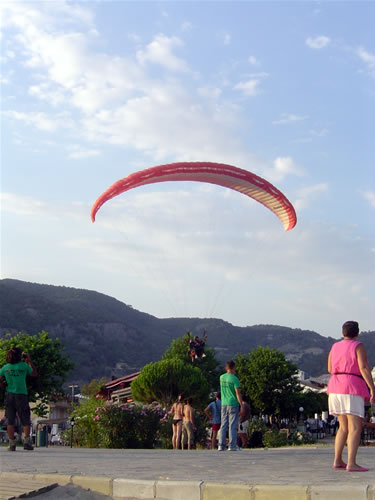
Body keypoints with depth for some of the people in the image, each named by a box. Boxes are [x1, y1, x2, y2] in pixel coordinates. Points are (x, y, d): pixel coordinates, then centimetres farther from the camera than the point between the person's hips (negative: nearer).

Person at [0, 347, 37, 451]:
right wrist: (30, 361, 13)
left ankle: (12, 444, 1)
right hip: (21, 395, -2)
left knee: (10, 421, 5)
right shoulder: (24, 365, -4)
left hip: (9, 395, 2)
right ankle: (27, 441, -12)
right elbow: (34, 373, 11)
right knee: (25, 421, 3)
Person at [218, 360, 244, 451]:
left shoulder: (222, 377, 6)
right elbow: (238, 393, -13)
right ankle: (232, 446, -4)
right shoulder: (234, 379, -11)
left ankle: (221, 446, 5)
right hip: (233, 404, -5)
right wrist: (242, 405, -9)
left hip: (224, 404, 5)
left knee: (223, 426, 7)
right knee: (232, 426, -2)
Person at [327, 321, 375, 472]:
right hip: (352, 389, -7)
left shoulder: (335, 347, 12)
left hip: (336, 387, 7)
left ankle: (337, 461, 14)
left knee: (344, 427, 16)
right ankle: (351, 464, -19)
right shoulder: (358, 346, -6)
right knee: (356, 428, -9)